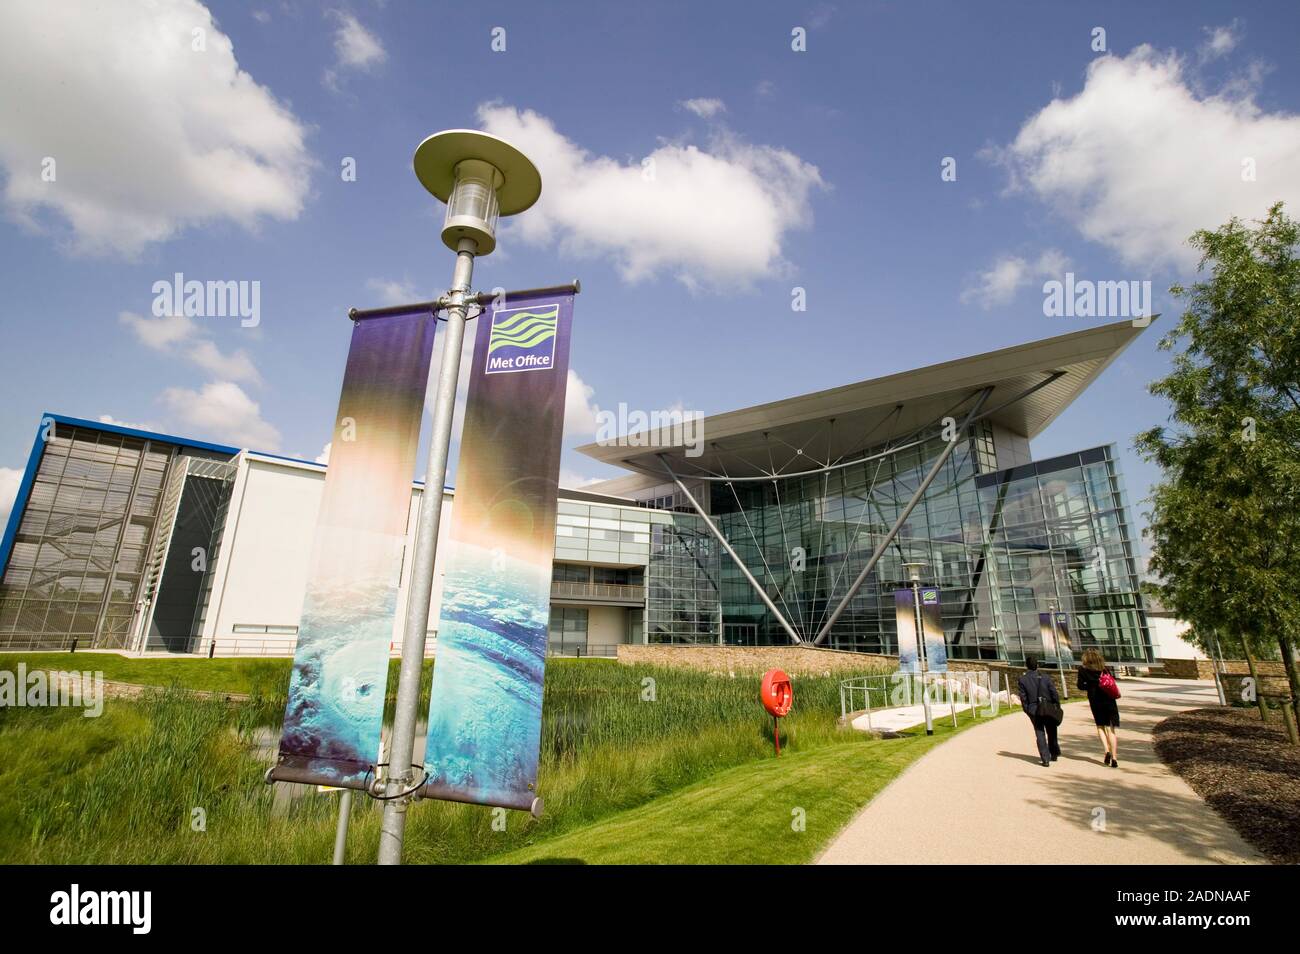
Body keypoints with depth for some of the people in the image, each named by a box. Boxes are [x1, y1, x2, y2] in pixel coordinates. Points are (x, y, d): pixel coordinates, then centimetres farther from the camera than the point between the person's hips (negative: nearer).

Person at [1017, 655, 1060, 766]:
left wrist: (1027, 711, 5)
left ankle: (1045, 759, 0)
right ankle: (1054, 754, 33)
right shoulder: (1045, 678, -6)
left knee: (1040, 734, 6)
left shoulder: (1022, 680, -7)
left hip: (1034, 711, -1)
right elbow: (1055, 694, -5)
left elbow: (1023, 698, -6)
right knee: (1051, 733, 21)